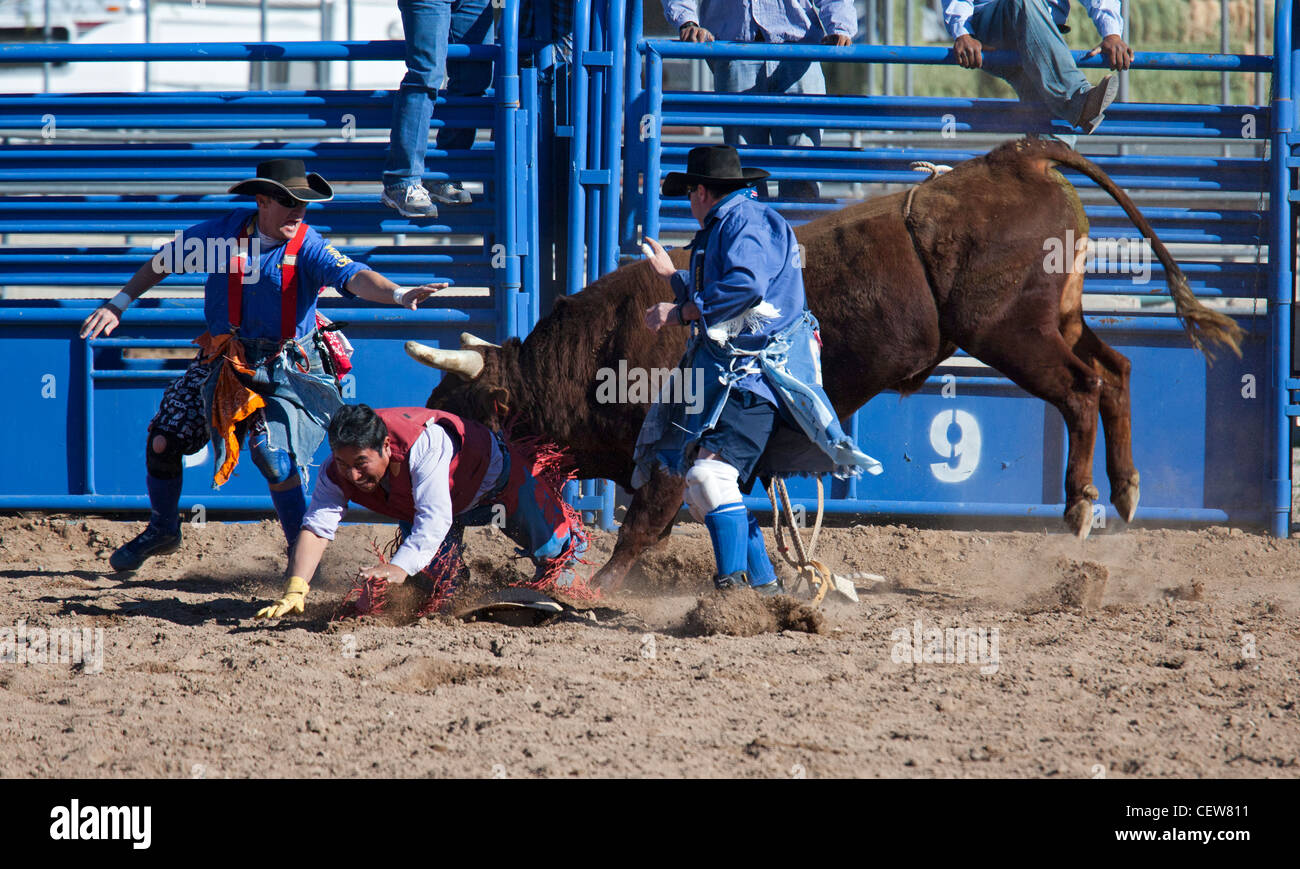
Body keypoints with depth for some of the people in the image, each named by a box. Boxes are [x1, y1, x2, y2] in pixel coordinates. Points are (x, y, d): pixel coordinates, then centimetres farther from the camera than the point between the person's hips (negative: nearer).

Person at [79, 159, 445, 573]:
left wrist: (398, 294, -50)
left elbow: (353, 276, -31)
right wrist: (119, 304, 8)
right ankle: (162, 531, 32)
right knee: (163, 441, 5)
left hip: (286, 369, -4)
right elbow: (165, 262, 9)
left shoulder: (308, 246, -14)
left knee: (269, 450, -24)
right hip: (222, 362, 4)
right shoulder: (224, 230, -5)